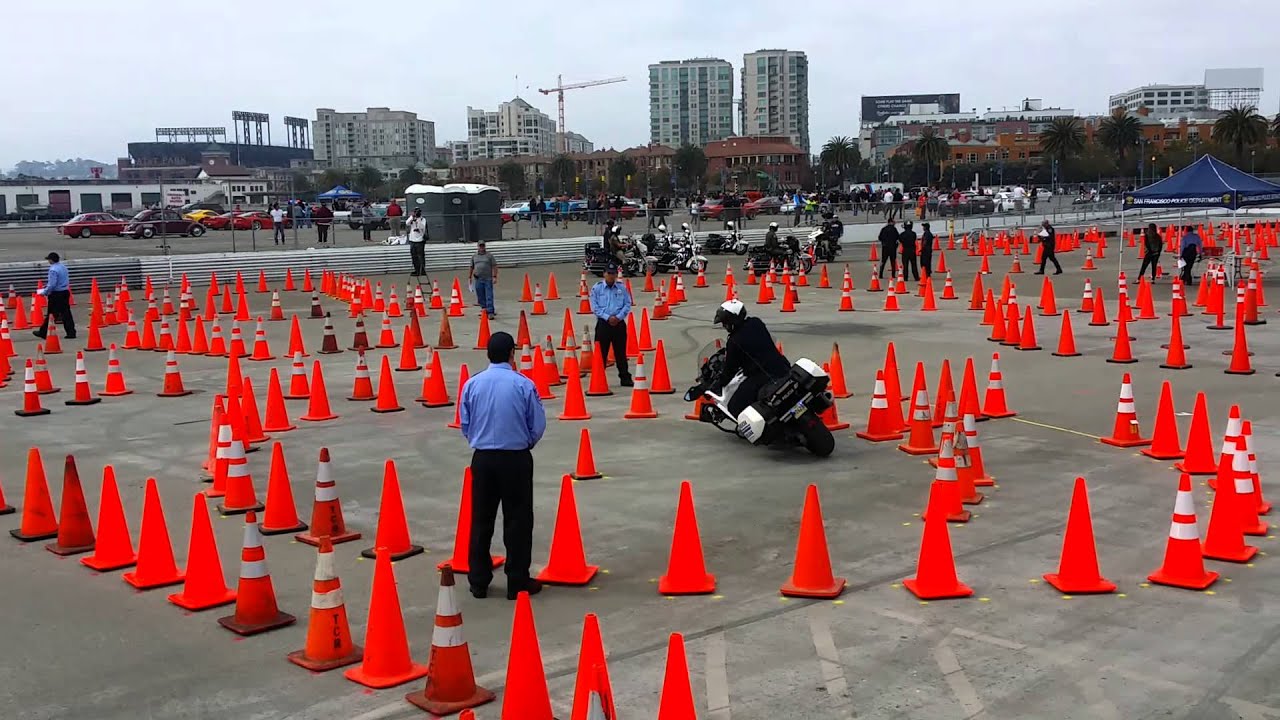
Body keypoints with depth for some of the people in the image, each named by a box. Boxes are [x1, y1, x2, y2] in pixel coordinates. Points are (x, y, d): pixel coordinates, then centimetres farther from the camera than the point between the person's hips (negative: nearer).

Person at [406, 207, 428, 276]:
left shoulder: (423, 219, -1)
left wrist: (418, 220, -22)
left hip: (420, 240, -5)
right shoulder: (411, 218, 9)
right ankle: (416, 270, 19)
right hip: (412, 240, 5)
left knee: (421, 256, -5)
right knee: (414, 256, 10)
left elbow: (423, 228, -16)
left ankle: (422, 270, -1)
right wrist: (412, 217, -19)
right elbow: (407, 223, -9)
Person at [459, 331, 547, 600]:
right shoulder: (524, 385, -11)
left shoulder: (472, 384, -3)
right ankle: (518, 583, 11)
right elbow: (538, 425, -4)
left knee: (481, 519, 12)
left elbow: (464, 423, 5)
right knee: (518, 520, 6)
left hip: (482, 459, 3)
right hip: (516, 459, -3)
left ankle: (478, 582, 19)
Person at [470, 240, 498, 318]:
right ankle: (484, 310, 14)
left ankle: (490, 312, -10)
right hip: (478, 280, 3)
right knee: (481, 297, 5)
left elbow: (494, 266, 0)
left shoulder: (489, 255, 4)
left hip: (488, 279, -3)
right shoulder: (474, 256, 14)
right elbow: (471, 268, 19)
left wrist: (494, 277, -9)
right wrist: (469, 277, 14)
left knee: (489, 297, -8)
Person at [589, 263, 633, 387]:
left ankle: (625, 378, 15)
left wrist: (618, 317, -11)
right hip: (603, 323, -2)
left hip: (619, 323, 2)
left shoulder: (622, 288, 6)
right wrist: (607, 317, -13)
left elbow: (627, 304, 3)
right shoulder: (597, 288, 0)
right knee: (601, 352, 0)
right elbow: (595, 307, -3)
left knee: (621, 352, 8)